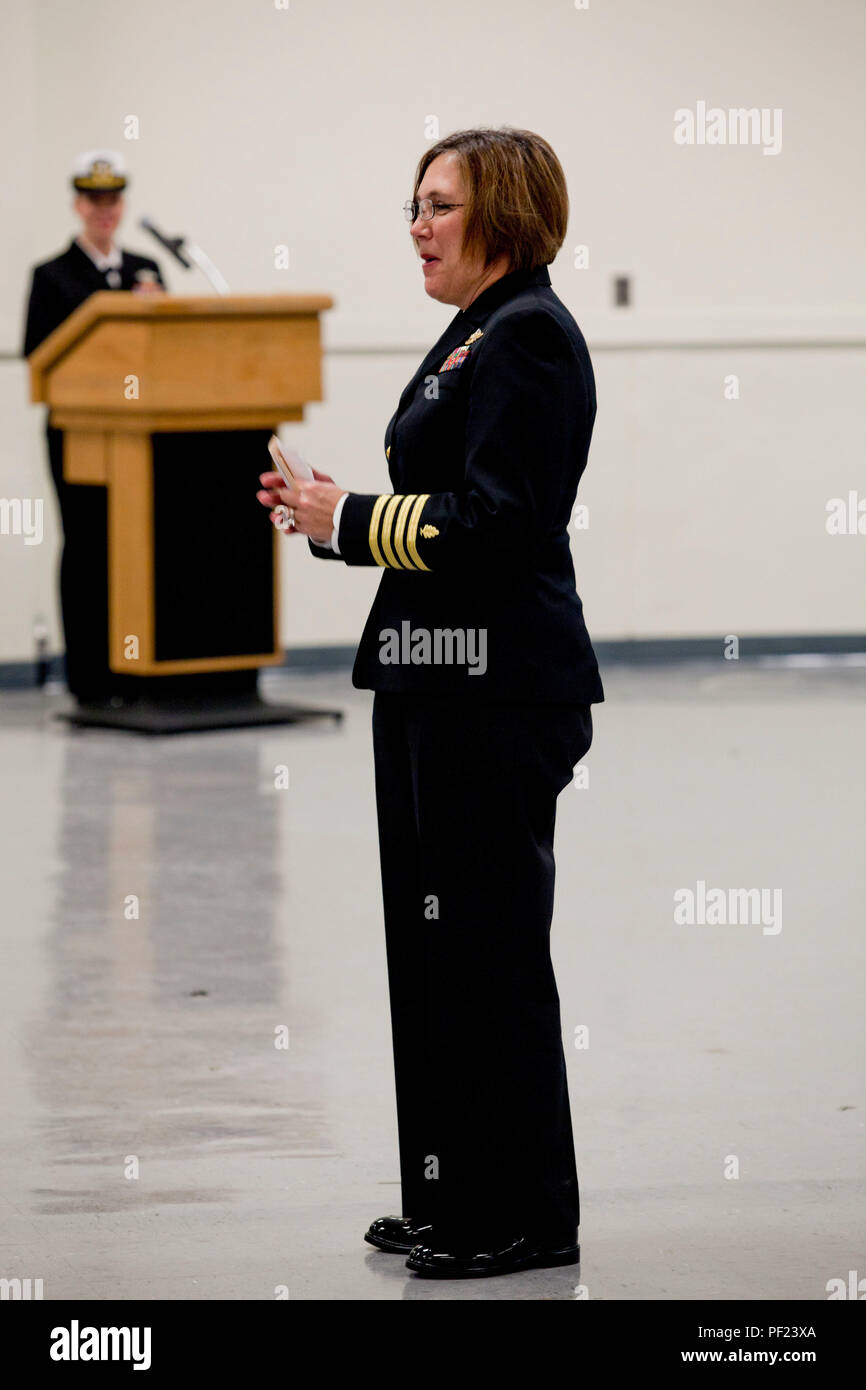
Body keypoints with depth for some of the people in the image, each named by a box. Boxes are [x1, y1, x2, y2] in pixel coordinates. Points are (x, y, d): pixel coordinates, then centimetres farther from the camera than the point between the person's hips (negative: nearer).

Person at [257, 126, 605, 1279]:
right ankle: (450, 1199, 23)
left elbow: (499, 521, -21)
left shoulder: (529, 336, -14)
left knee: (489, 946, -3)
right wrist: (333, 517, 9)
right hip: (437, 680, 11)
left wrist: (350, 523, -14)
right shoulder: (479, 334, 18)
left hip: (500, 692, -11)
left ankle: (522, 1218, 6)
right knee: (429, 943, 14)